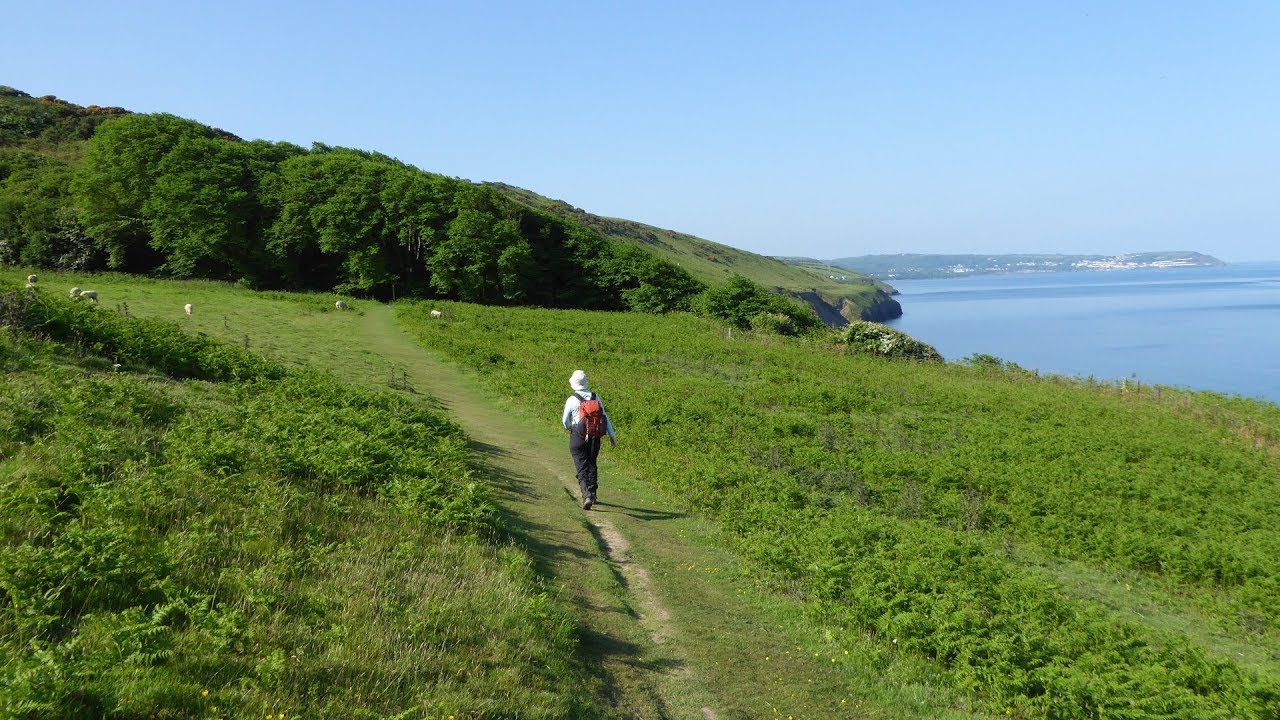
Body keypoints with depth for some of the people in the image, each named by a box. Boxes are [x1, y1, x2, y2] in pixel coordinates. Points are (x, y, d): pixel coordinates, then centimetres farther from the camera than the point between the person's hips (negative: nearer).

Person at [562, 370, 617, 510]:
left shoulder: (571, 400, -9)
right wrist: (612, 435, 4)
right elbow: (605, 417, 0)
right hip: (595, 438, 4)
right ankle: (593, 494, 29)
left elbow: (565, 421, 0)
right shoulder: (595, 397, 0)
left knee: (582, 468, -2)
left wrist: (569, 428, 23)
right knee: (592, 465, 21)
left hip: (578, 437, -4)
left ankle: (587, 494, -21)